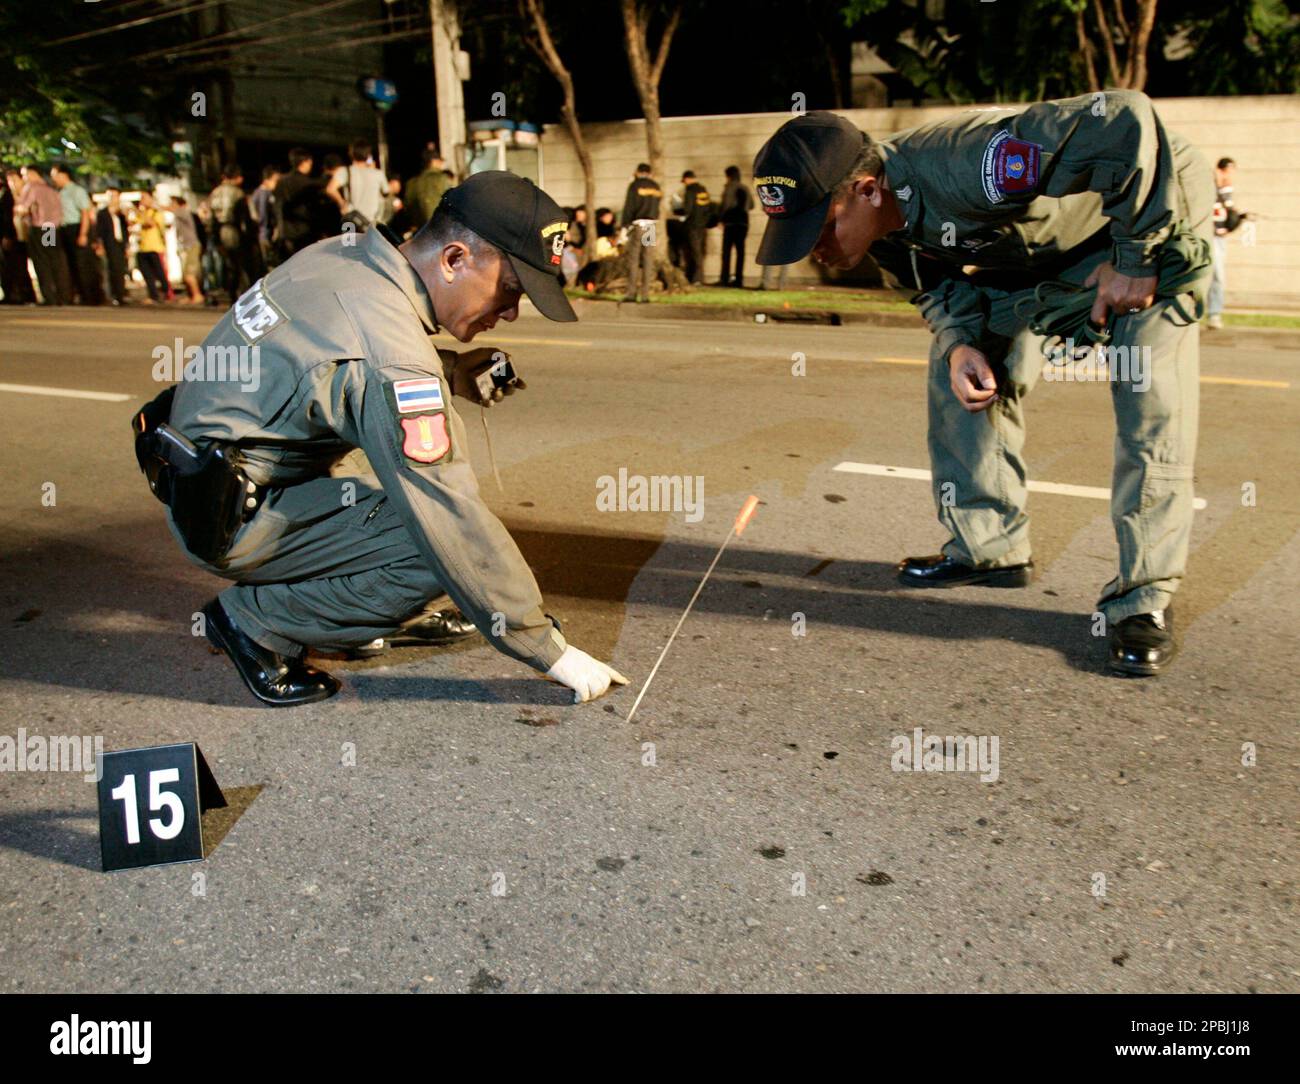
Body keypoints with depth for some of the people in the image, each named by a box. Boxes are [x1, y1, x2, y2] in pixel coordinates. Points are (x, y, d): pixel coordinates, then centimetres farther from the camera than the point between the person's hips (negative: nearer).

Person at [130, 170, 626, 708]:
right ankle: (256, 620, -2)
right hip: (231, 520, -10)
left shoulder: (347, 253, -1)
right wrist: (551, 652, -18)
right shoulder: (393, 356, -28)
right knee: (436, 548, -20)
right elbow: (456, 526, -26)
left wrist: (447, 372, 5)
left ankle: (399, 607, 16)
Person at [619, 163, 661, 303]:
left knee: (634, 259, 0)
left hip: (638, 224, -3)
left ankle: (631, 293, -3)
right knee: (648, 260, 4)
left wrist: (624, 226, -6)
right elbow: (657, 205, 16)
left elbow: (628, 207, -6)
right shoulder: (655, 186, 12)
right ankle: (645, 294, 2)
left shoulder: (635, 185, -2)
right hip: (652, 225, 3)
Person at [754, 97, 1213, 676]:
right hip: (1033, 253, 7)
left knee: (1150, 403, -18)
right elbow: (940, 285, 1)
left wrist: (1134, 257, -33)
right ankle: (989, 546, 13)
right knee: (959, 373, 1)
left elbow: (1124, 120, -41)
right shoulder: (883, 222, -15)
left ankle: (1144, 598, -8)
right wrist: (959, 341, -21)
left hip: (1150, 212, -7)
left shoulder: (966, 170, -42)